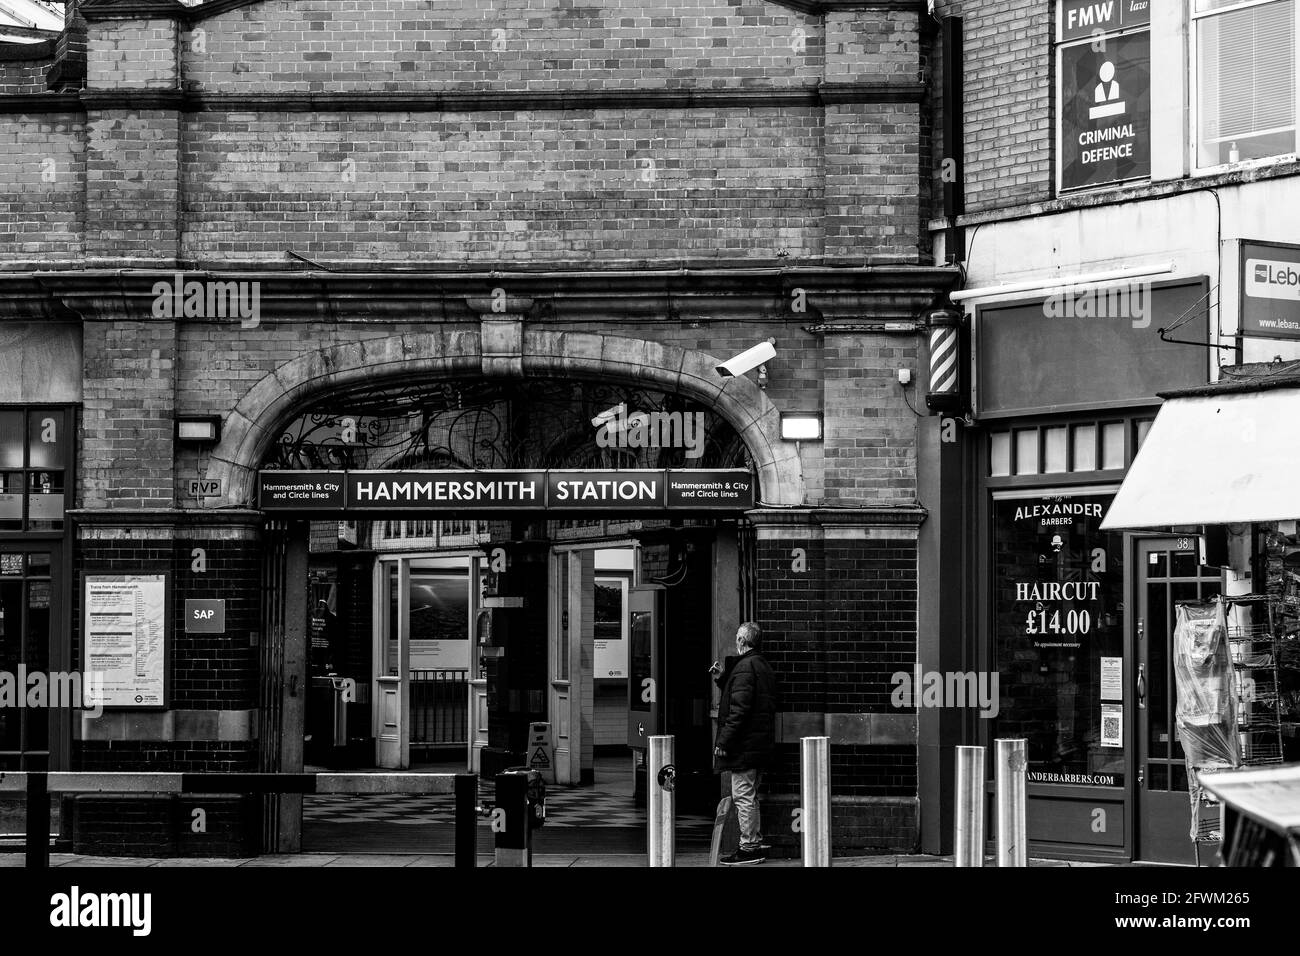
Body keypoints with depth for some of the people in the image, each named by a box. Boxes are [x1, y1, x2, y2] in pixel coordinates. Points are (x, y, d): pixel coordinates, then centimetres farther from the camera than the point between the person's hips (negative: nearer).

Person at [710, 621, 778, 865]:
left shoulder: (745, 667, -16)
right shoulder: (764, 666, 15)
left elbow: (739, 709, -21)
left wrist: (724, 741, -19)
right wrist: (722, 680, 18)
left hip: (744, 744, -10)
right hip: (760, 743, 10)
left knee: (743, 797, -5)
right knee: (750, 797, 16)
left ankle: (749, 848, -4)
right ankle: (755, 844, 20)